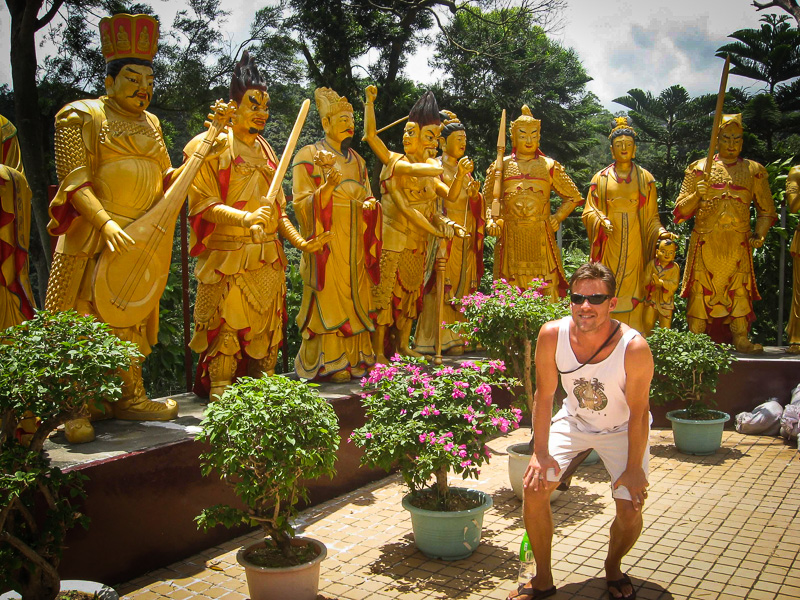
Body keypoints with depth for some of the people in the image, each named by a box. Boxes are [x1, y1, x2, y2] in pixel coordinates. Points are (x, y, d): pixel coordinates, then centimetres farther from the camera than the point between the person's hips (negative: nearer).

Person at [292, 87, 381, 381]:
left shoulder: (356, 159, 16)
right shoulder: (309, 156, -3)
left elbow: (366, 198, 21)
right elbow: (302, 204, -11)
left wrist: (370, 203, -3)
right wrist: (329, 184, -26)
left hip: (354, 244, 6)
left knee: (354, 298, 7)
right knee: (328, 299, -5)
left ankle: (354, 357, 16)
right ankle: (327, 364, 3)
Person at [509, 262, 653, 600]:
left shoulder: (634, 347, -31)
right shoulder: (552, 335, -25)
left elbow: (638, 412, -20)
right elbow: (544, 395, -14)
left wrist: (634, 469, -16)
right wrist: (541, 454, -14)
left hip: (622, 429, -2)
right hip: (574, 421, 2)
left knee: (631, 510, -13)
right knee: (534, 487, -12)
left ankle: (613, 568, 24)